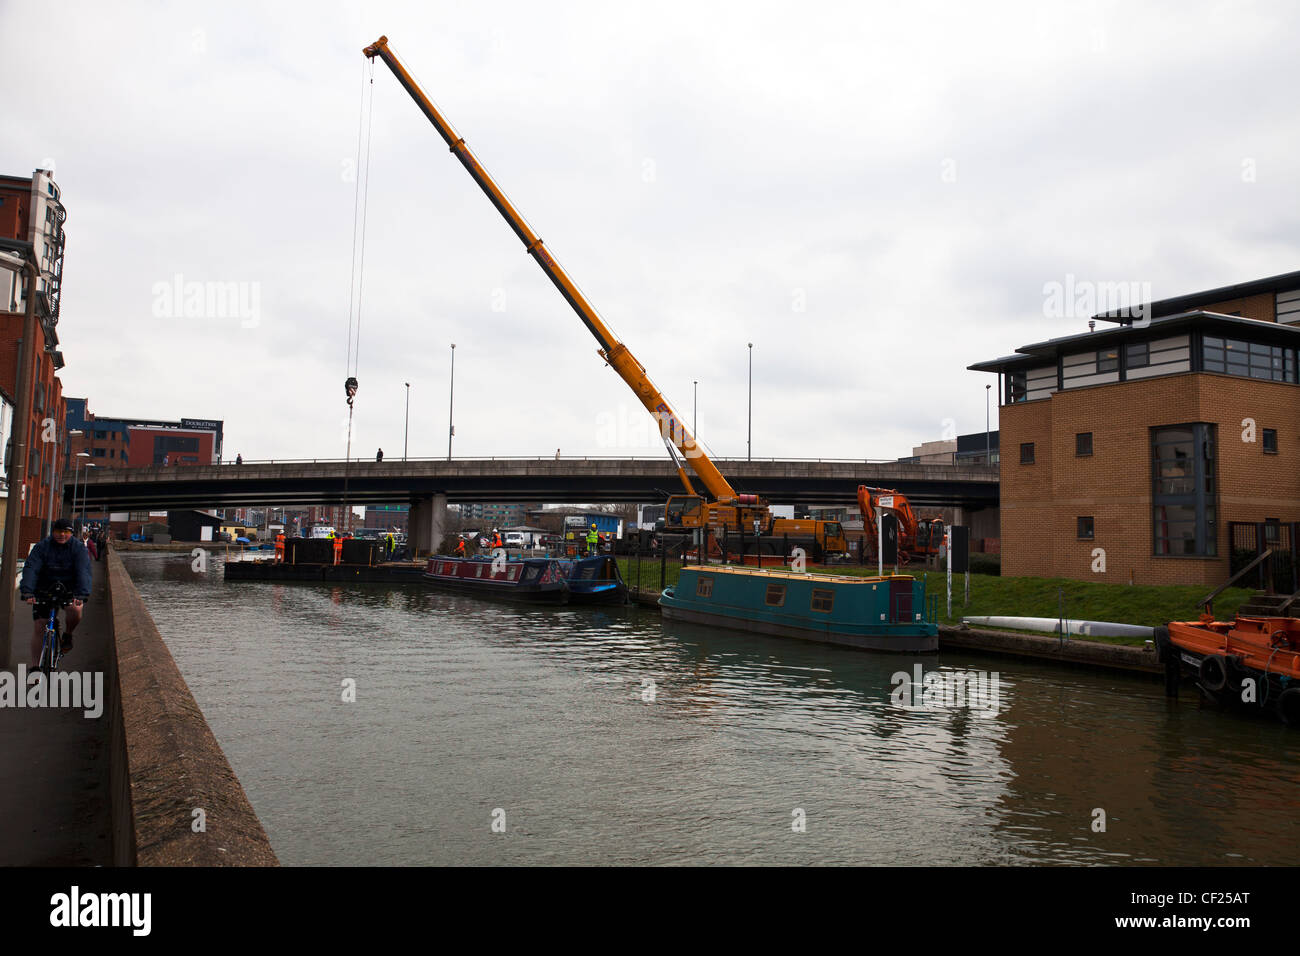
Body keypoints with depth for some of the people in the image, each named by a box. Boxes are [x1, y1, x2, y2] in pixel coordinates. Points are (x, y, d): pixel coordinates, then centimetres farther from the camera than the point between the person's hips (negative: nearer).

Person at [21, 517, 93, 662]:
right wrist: (27, 592, -36)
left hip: (69, 590, -1)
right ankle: (35, 666, 11)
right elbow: (31, 569, -20)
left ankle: (67, 634, 3)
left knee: (75, 610, -30)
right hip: (44, 590, 1)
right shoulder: (42, 547, -8)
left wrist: (81, 594, -38)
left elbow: (83, 571, -22)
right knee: (38, 628, -2)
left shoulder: (79, 548, -9)